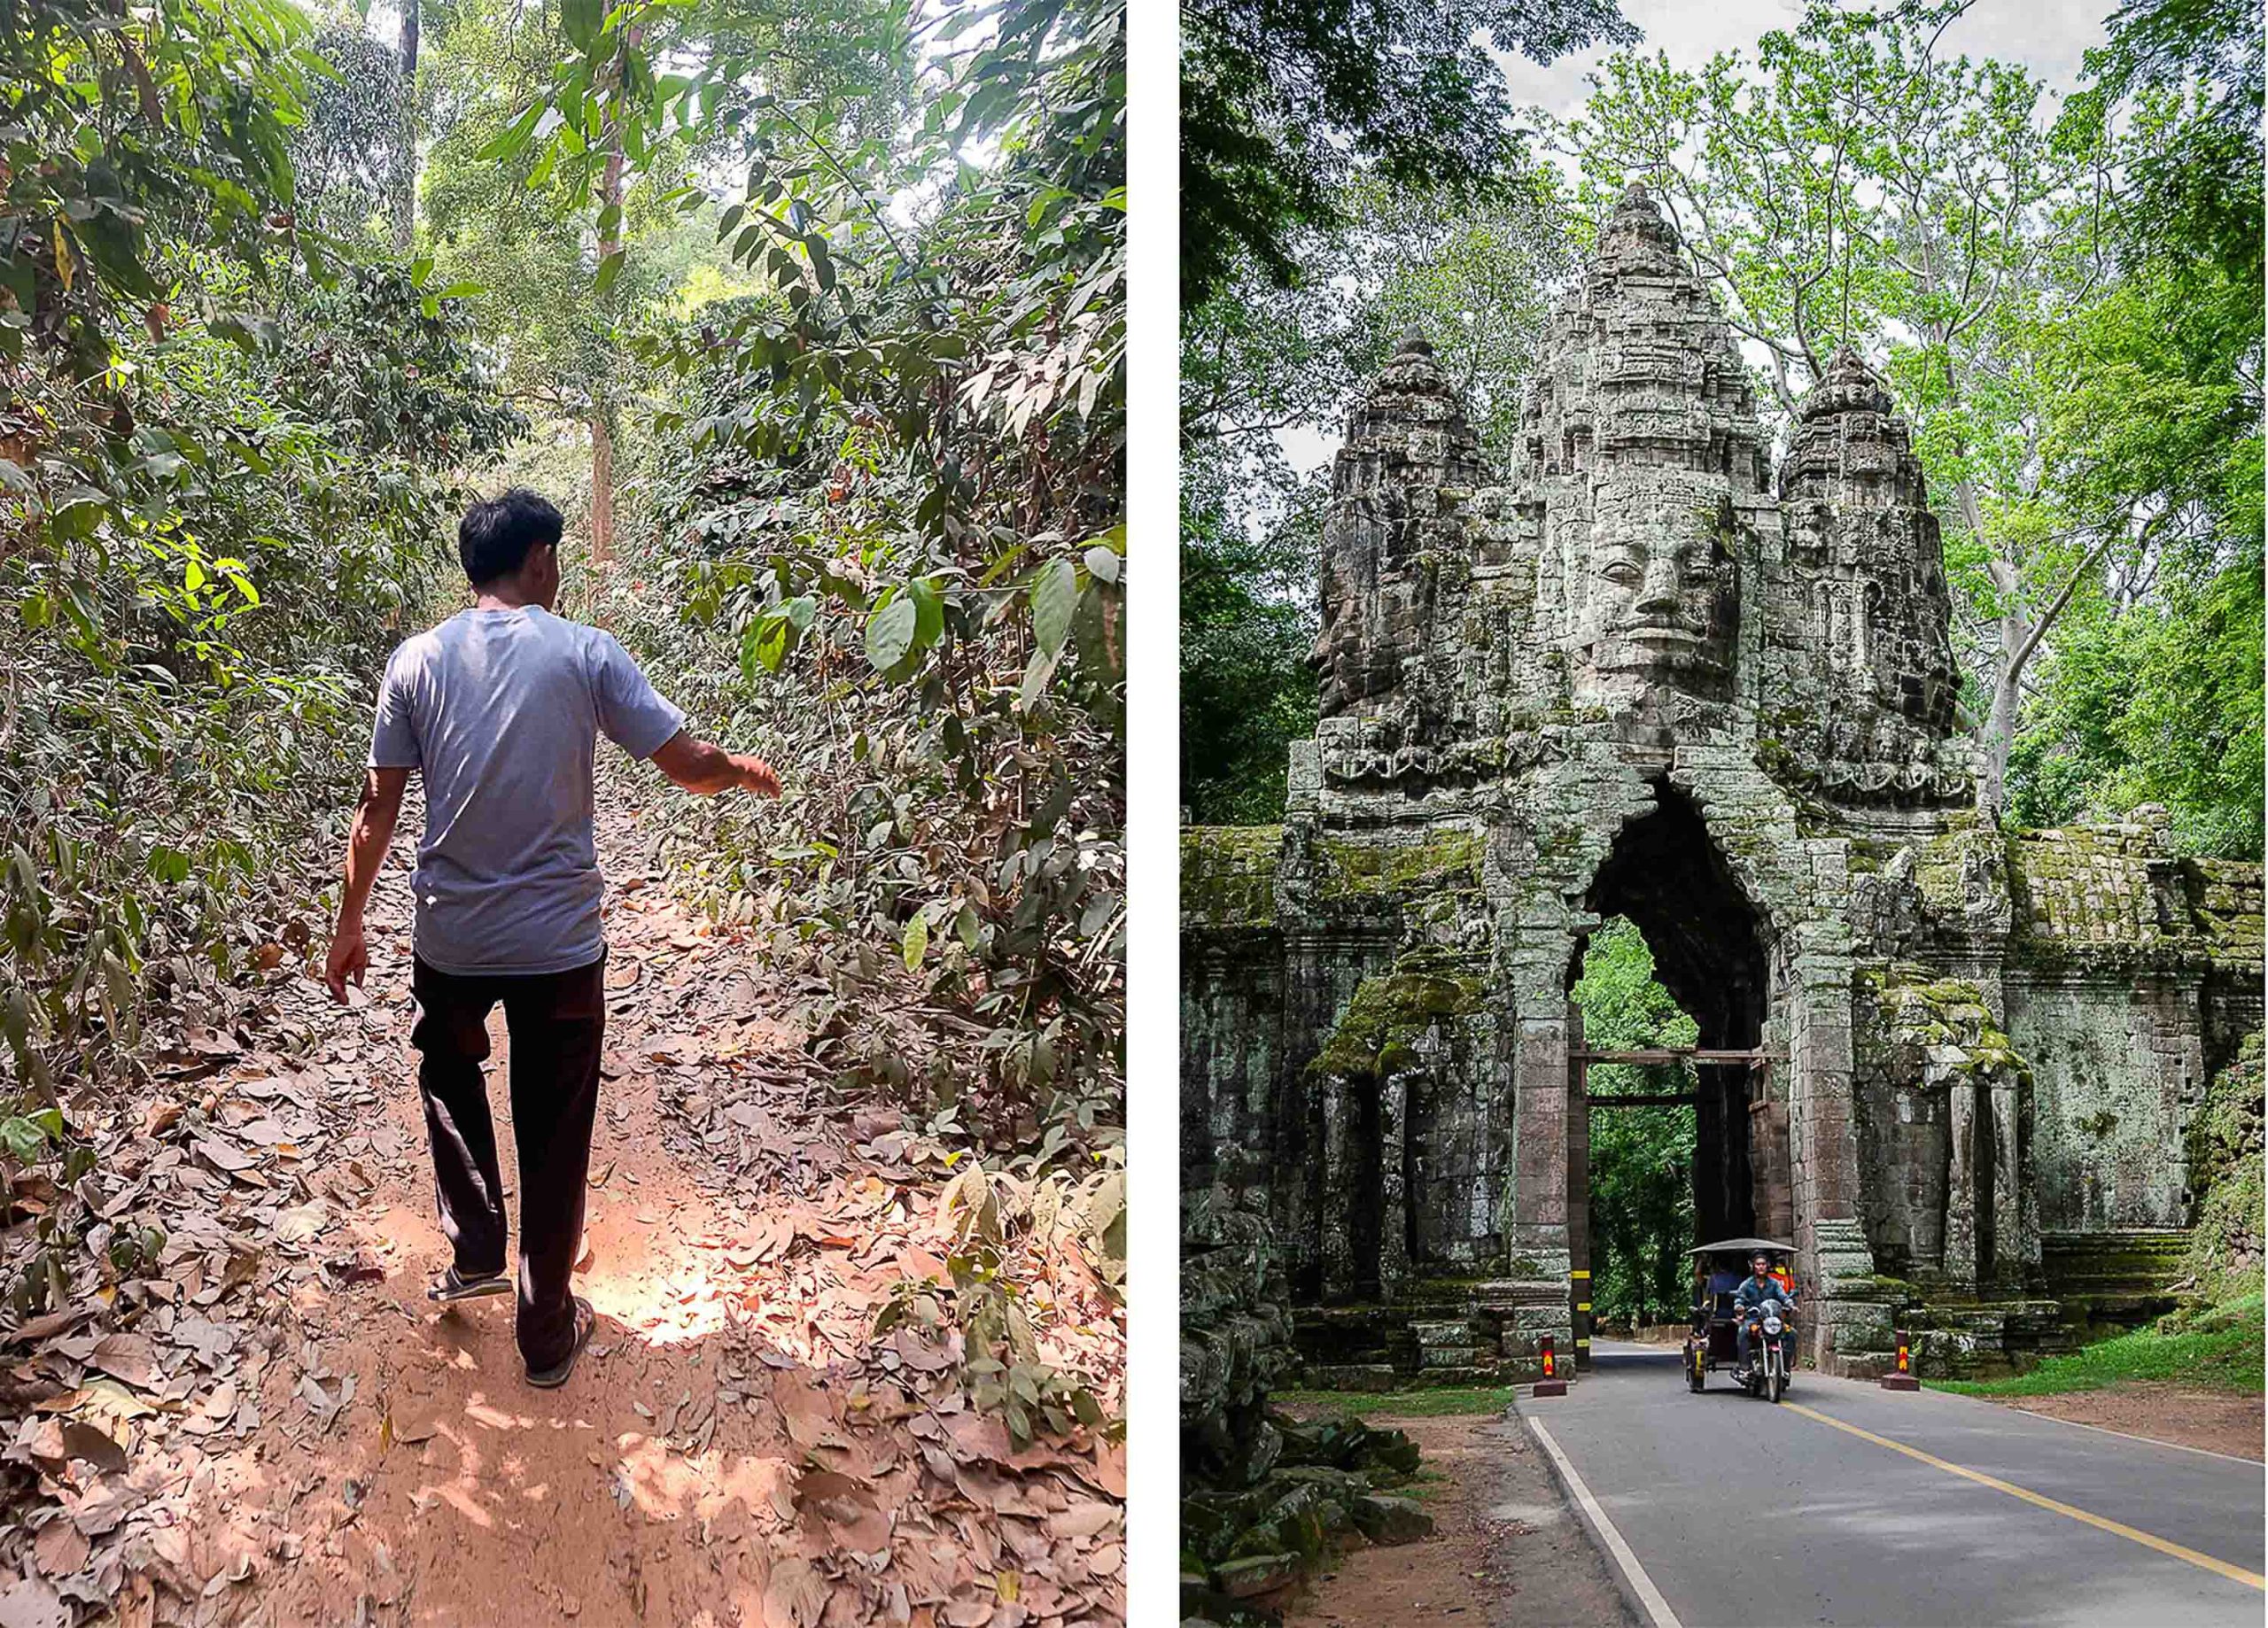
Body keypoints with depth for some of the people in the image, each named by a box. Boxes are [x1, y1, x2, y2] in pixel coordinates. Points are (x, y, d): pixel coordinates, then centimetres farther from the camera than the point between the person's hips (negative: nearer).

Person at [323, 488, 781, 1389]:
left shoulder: (416, 661, -1)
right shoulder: (586, 653, -7)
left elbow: (377, 807, 2)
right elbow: (688, 765, -5)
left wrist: (349, 924, 13)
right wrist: (744, 769, 18)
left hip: (450, 940, 2)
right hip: (560, 943, -2)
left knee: (448, 1075, 31)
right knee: (554, 1137, 11)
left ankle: (475, 1254, 27)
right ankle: (547, 1333, 20)